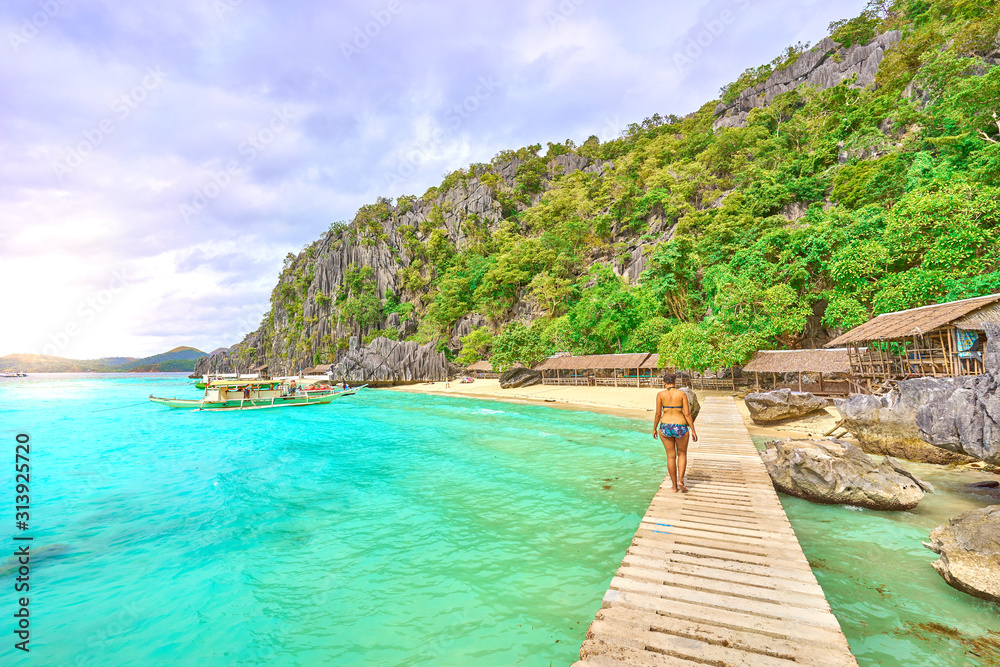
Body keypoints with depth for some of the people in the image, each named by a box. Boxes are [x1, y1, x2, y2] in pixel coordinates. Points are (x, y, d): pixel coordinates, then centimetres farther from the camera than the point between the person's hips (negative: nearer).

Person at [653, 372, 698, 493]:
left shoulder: (660, 394, -4)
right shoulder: (682, 394, -4)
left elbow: (658, 414, -3)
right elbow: (687, 414, -6)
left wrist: (654, 429, 9)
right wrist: (693, 431, 1)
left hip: (665, 427, 0)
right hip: (681, 427, 0)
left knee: (671, 456, 11)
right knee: (682, 454, 21)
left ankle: (674, 486, 17)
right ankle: (681, 480, 6)